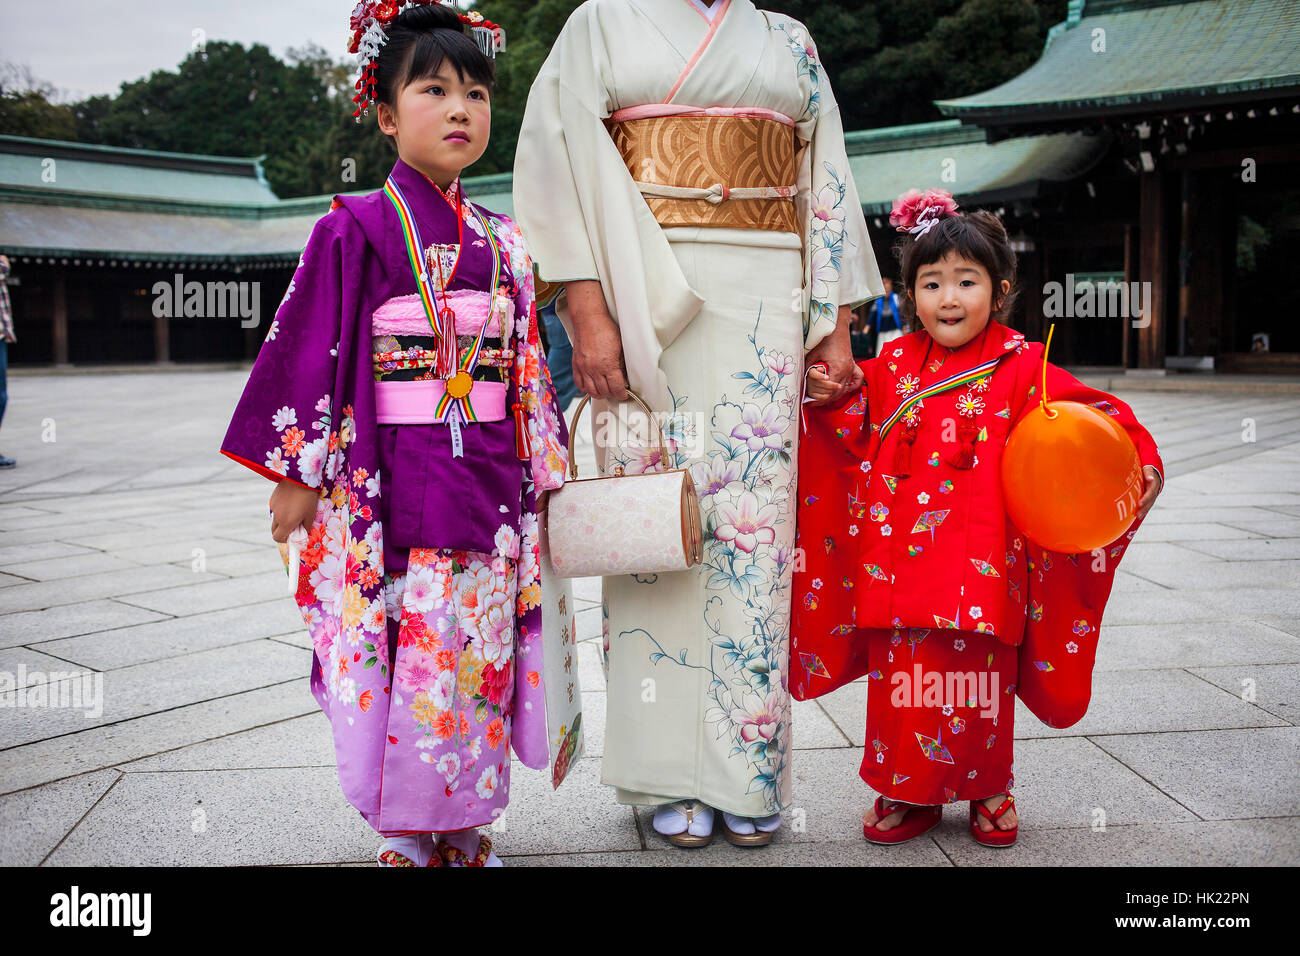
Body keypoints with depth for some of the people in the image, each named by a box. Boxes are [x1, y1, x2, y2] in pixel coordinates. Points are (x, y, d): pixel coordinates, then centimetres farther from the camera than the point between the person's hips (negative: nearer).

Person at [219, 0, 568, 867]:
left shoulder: (501, 243, 12)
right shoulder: (357, 230, -3)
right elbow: (309, 351, -4)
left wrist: (539, 471, 14)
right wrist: (297, 476, -7)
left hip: (490, 485, 5)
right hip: (388, 486, -5)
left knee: (481, 650, 8)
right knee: (407, 654, -2)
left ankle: (463, 827, 24)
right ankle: (406, 836, 16)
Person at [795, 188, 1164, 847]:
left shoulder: (1019, 368, -2)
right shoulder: (892, 366, 7)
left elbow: (1094, 416, -1)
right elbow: (855, 441, 15)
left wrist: (1140, 459, -15)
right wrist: (835, 395, -3)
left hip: (982, 564, -2)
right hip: (901, 561, 3)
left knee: (979, 681, 6)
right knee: (902, 679, 6)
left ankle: (988, 791, 29)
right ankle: (908, 792, 25)